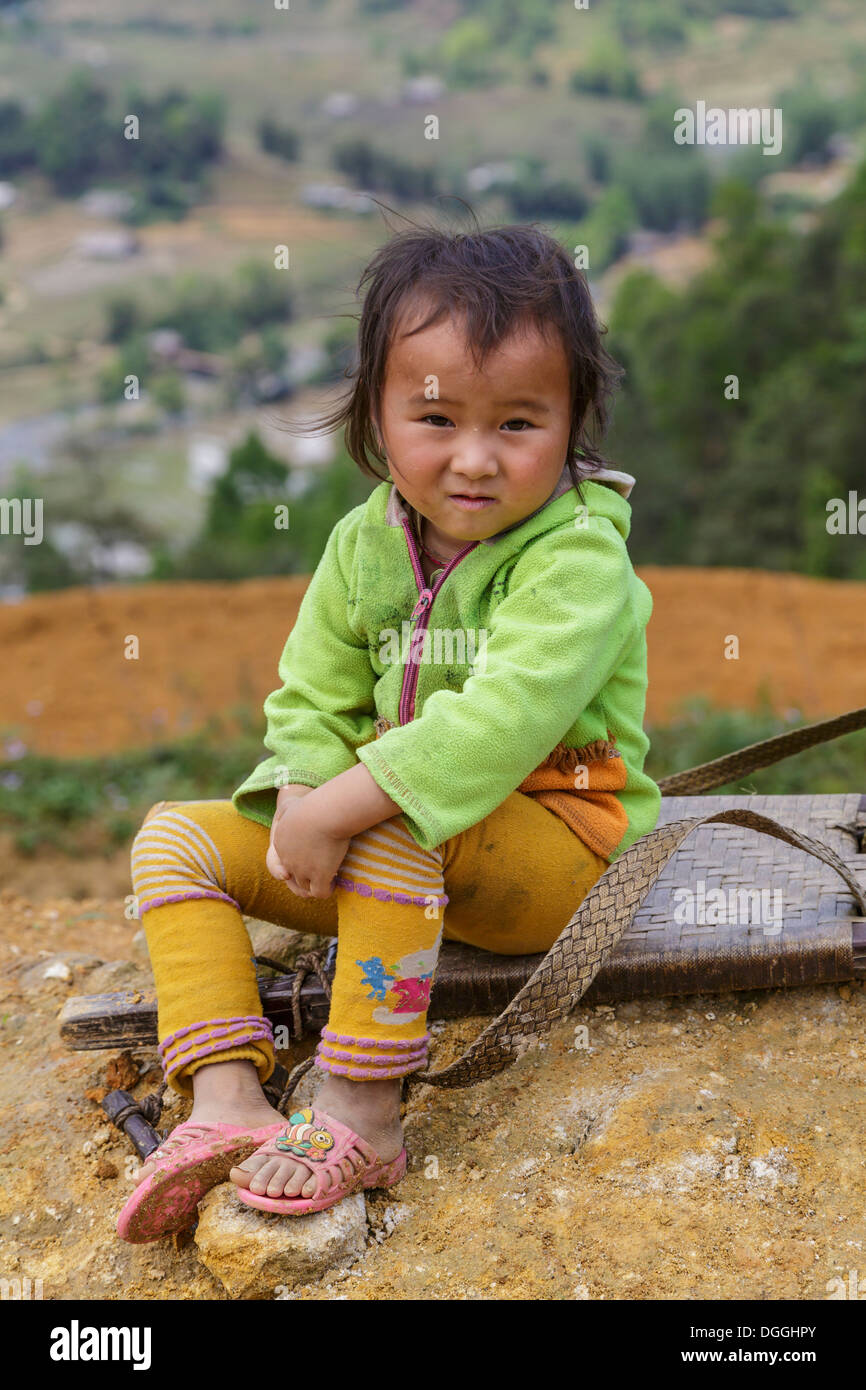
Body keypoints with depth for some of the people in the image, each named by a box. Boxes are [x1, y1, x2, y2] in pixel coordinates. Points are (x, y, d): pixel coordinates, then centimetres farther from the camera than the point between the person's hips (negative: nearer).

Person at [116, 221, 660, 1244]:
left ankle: (361, 1114, -26)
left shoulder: (578, 555, -18)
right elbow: (310, 699, 3)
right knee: (174, 835, -2)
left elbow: (505, 717, -33)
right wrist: (302, 798, -19)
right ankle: (227, 1100, -18)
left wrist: (339, 807, -35)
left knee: (391, 814, -37)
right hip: (396, 856, 7)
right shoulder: (363, 542, 2)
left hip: (555, 847, -7)